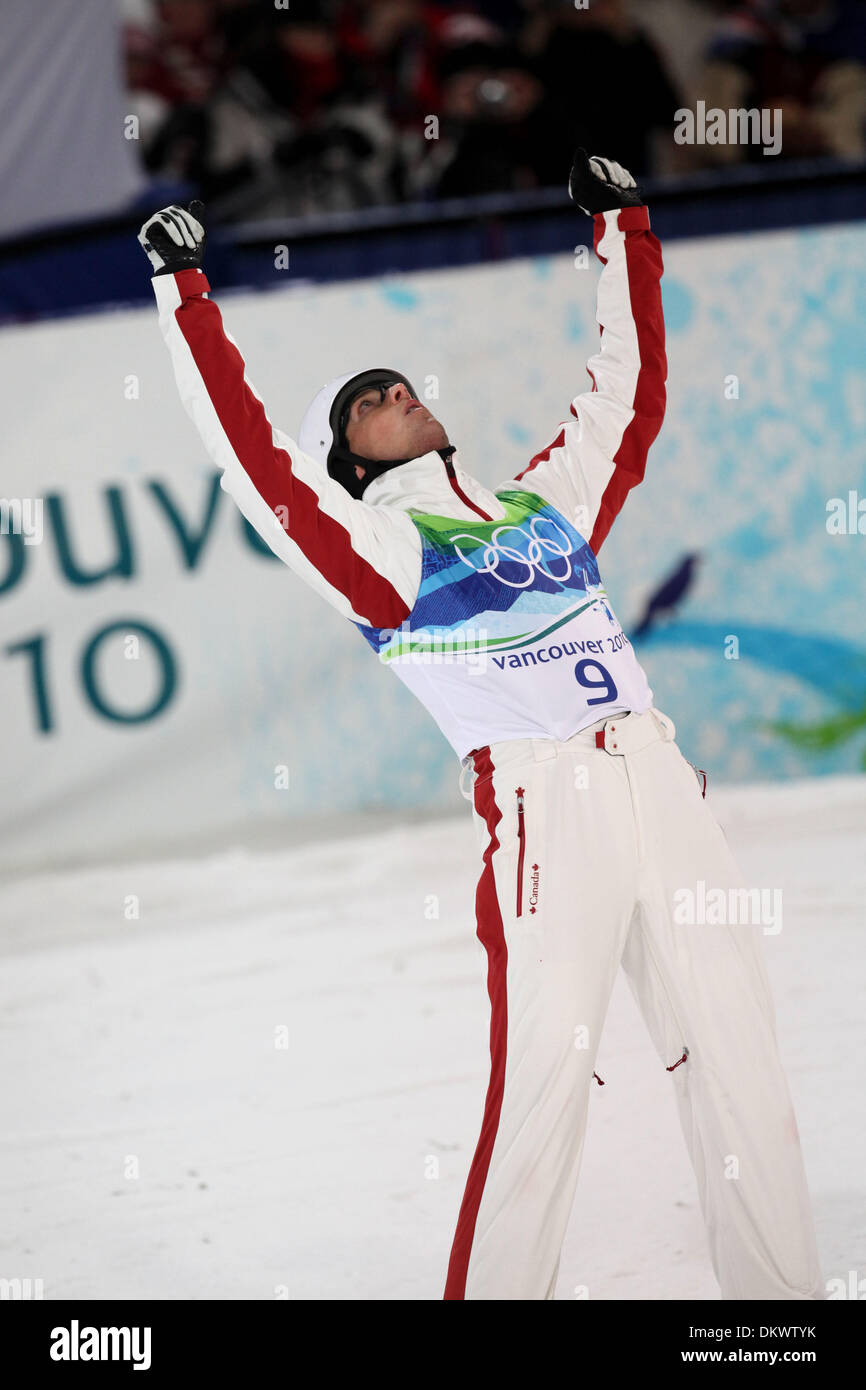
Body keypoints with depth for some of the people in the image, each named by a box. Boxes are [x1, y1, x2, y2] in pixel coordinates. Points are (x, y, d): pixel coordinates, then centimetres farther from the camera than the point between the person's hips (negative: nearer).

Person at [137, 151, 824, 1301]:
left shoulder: (548, 503, 23)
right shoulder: (377, 547, 9)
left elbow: (629, 399, 31)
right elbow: (256, 462, -1)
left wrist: (624, 233, 34)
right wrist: (187, 298, -1)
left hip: (661, 779, 5)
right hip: (539, 807, -5)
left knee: (738, 1060, 4)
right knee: (543, 1085, -12)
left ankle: (780, 1292, 11)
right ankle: (495, 1292, -4)